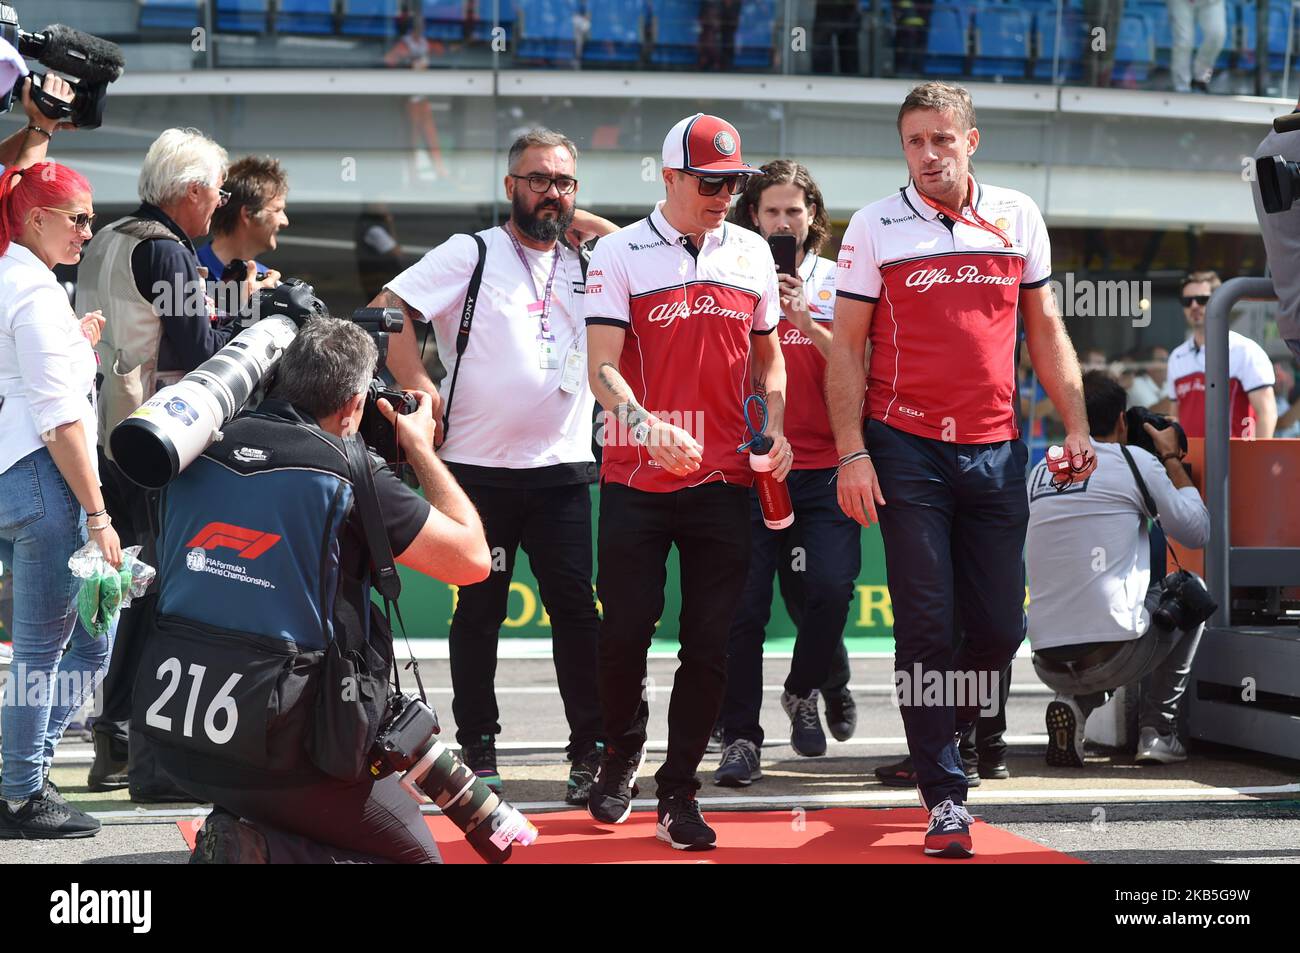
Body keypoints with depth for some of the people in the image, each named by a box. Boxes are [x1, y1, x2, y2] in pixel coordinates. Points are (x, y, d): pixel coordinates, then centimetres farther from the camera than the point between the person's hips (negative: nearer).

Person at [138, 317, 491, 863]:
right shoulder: (349, 476, -10)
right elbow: (472, 559, -4)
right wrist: (420, 447, 9)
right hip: (275, 751, -6)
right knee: (415, 855, 10)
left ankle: (242, 831, 7)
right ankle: (252, 851, -11)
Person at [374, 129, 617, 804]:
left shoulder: (586, 263, 14)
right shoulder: (470, 255, 0)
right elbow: (387, 311, -8)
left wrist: (591, 226, 7)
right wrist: (420, 394, -12)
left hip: (563, 469, 3)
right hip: (480, 468, -3)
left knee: (575, 606, -1)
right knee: (480, 610, 6)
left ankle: (591, 749, 5)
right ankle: (477, 750, 15)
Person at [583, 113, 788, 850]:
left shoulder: (752, 254, 9)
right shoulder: (621, 255, -3)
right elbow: (603, 367, -10)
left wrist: (775, 428, 1)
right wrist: (649, 427, -28)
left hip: (725, 480, 3)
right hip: (636, 478, -3)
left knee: (710, 644, 1)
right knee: (625, 630, 2)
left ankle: (679, 793, 12)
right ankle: (623, 752, 29)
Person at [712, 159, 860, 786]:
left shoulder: (836, 283, 9)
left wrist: (805, 320, -12)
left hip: (824, 464, 0)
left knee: (831, 586, -14)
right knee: (746, 604, -5)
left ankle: (803, 692, 14)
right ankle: (740, 736, 5)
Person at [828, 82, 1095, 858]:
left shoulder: (1018, 217, 8)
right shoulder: (876, 227, 0)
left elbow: (1045, 328, 14)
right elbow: (848, 348, 1)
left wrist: (1077, 427, 5)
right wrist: (851, 453, -8)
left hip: (995, 450, 3)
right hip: (908, 450, -3)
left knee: (1001, 625, 3)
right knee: (926, 623, -3)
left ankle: (941, 736, 29)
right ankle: (945, 795, 3)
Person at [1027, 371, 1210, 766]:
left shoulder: (1040, 473, 14)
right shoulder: (1134, 460, -2)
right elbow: (1197, 532, 8)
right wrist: (1172, 460, 20)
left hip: (1048, 665, 5)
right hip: (1114, 655, -5)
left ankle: (1073, 703, 9)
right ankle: (1157, 728, 17)